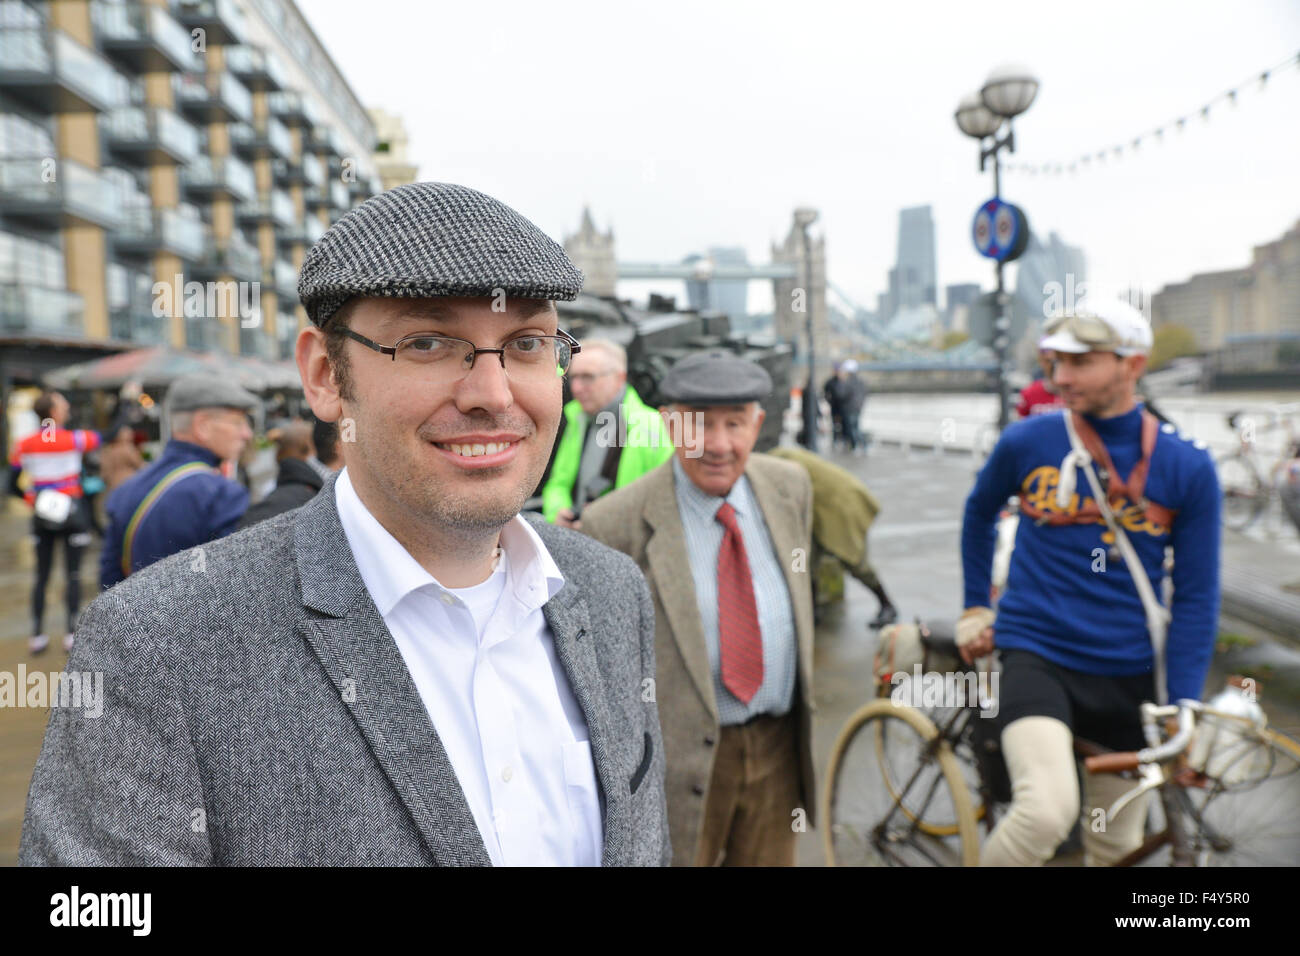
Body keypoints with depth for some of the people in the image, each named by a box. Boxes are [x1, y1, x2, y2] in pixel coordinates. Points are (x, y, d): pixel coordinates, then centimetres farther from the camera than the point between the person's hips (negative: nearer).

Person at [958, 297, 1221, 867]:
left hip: (1126, 675, 2)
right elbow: (980, 510, 15)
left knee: (1116, 845, 15)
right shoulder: (1026, 442, -6)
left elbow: (1195, 598, 0)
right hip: (1036, 654, -2)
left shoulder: (1188, 467, -4)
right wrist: (974, 608, 17)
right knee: (1047, 810, -26)